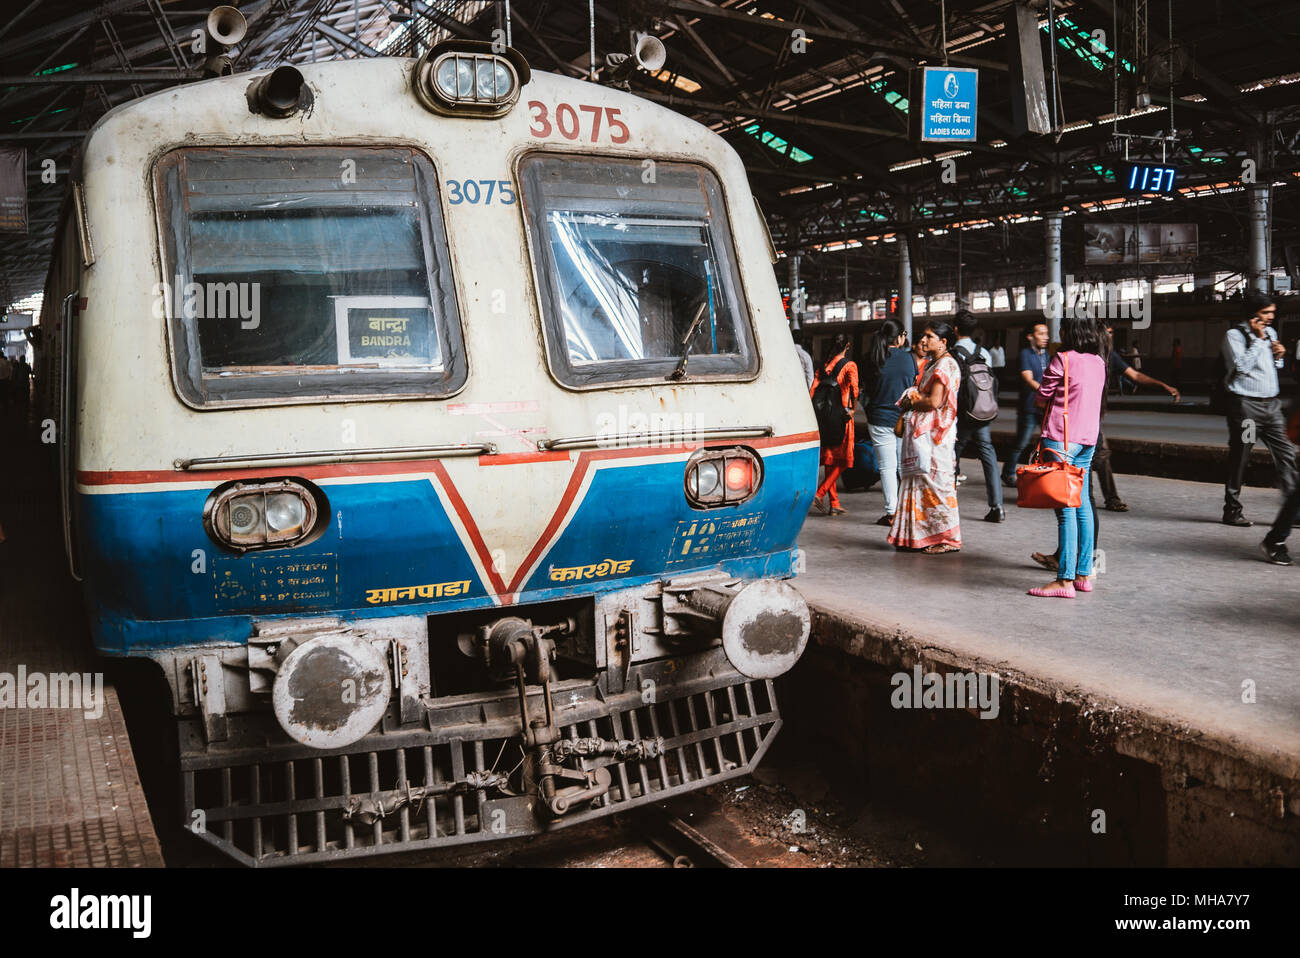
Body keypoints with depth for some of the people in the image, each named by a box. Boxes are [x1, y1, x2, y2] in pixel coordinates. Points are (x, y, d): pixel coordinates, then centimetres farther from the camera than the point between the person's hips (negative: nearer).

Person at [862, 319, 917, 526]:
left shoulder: (871, 361, -6)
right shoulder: (910, 358, -4)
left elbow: (866, 390, 3)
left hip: (880, 419, -1)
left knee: (887, 467, 3)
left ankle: (891, 512, 2)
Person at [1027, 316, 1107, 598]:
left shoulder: (1063, 358, -8)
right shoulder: (1098, 363, 13)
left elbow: (1042, 398, -4)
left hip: (1061, 437, -8)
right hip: (1088, 439, 8)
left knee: (1066, 509, -9)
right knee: (1082, 506, 12)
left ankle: (1065, 580, -8)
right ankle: (1084, 574, 16)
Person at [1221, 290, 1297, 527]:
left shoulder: (1269, 334, 17)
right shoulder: (1234, 335, -6)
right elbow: (1243, 366, -19)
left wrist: (1278, 355, 7)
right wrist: (1258, 339, -15)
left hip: (1271, 404, 7)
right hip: (1246, 405, -7)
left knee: (1285, 454, 0)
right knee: (1239, 459, 0)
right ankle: (1232, 511, 9)